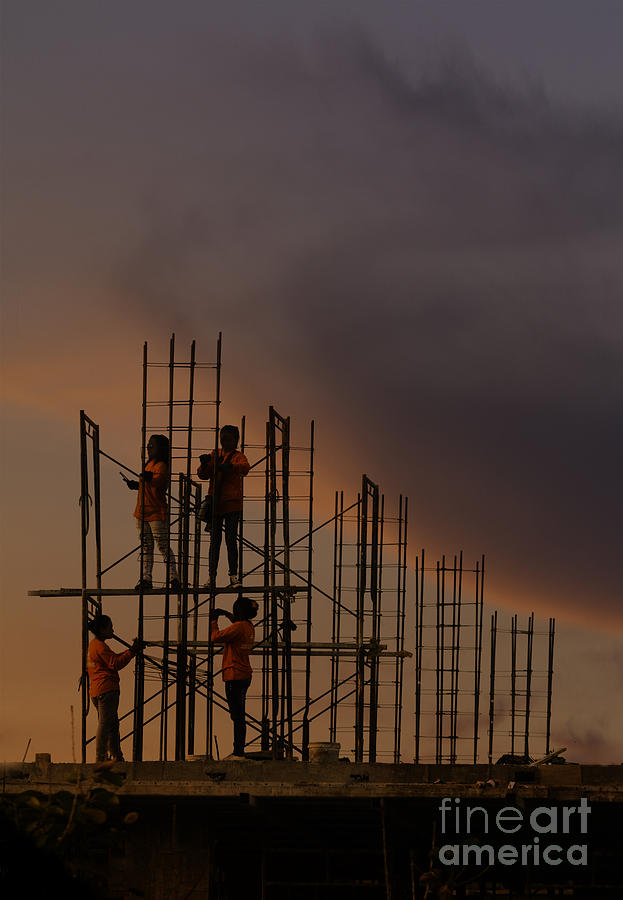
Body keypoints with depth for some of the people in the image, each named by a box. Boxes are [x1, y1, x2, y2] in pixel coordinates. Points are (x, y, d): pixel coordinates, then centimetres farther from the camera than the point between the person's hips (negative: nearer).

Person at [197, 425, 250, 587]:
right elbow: (203, 475, 5)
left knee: (231, 540, -4)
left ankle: (233, 576, 1)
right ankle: (211, 576, 8)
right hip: (215, 504, 3)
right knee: (215, 540, 6)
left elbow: (245, 467, -23)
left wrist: (230, 466, -42)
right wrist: (204, 464, -17)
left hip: (232, 505, -3)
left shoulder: (238, 456, 0)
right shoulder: (215, 455, 12)